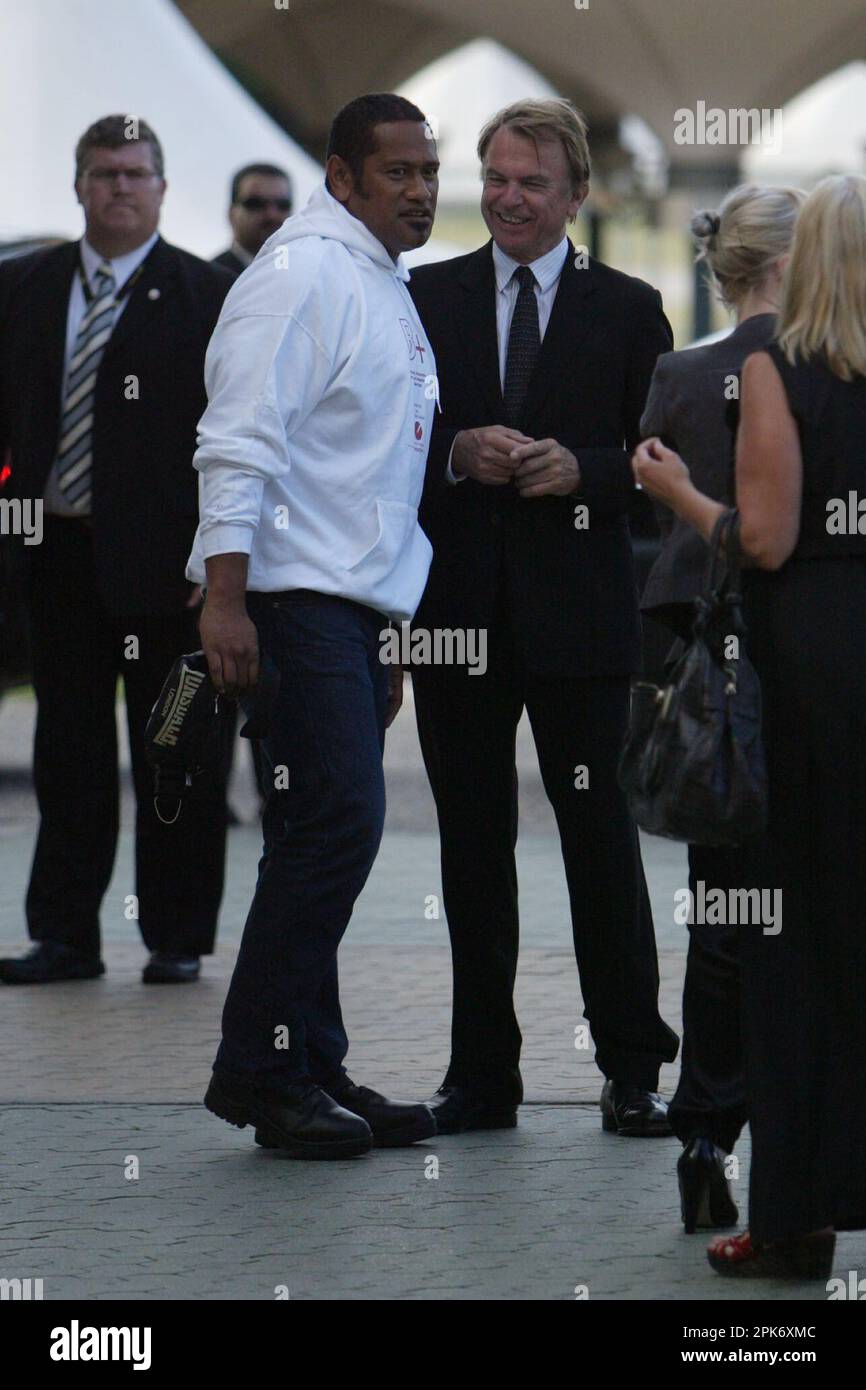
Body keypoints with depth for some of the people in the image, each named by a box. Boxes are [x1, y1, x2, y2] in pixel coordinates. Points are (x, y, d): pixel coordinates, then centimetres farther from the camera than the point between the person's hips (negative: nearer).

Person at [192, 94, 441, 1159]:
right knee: (334, 823, -14)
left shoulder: (390, 291, 21)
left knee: (330, 836, 9)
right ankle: (261, 1068, -9)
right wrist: (224, 598, -24)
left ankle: (308, 1073, 13)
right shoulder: (304, 273, -9)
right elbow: (241, 440, -17)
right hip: (292, 598, -9)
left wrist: (386, 636, 26)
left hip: (353, 605, 9)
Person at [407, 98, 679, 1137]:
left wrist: (582, 470, -14)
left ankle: (632, 1070, 4)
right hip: (458, 609, 2)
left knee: (600, 835, -2)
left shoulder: (627, 311, 6)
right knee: (472, 842, 6)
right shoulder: (426, 300, 9)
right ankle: (481, 1076, 11)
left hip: (578, 612, -2)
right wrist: (456, 458, -12)